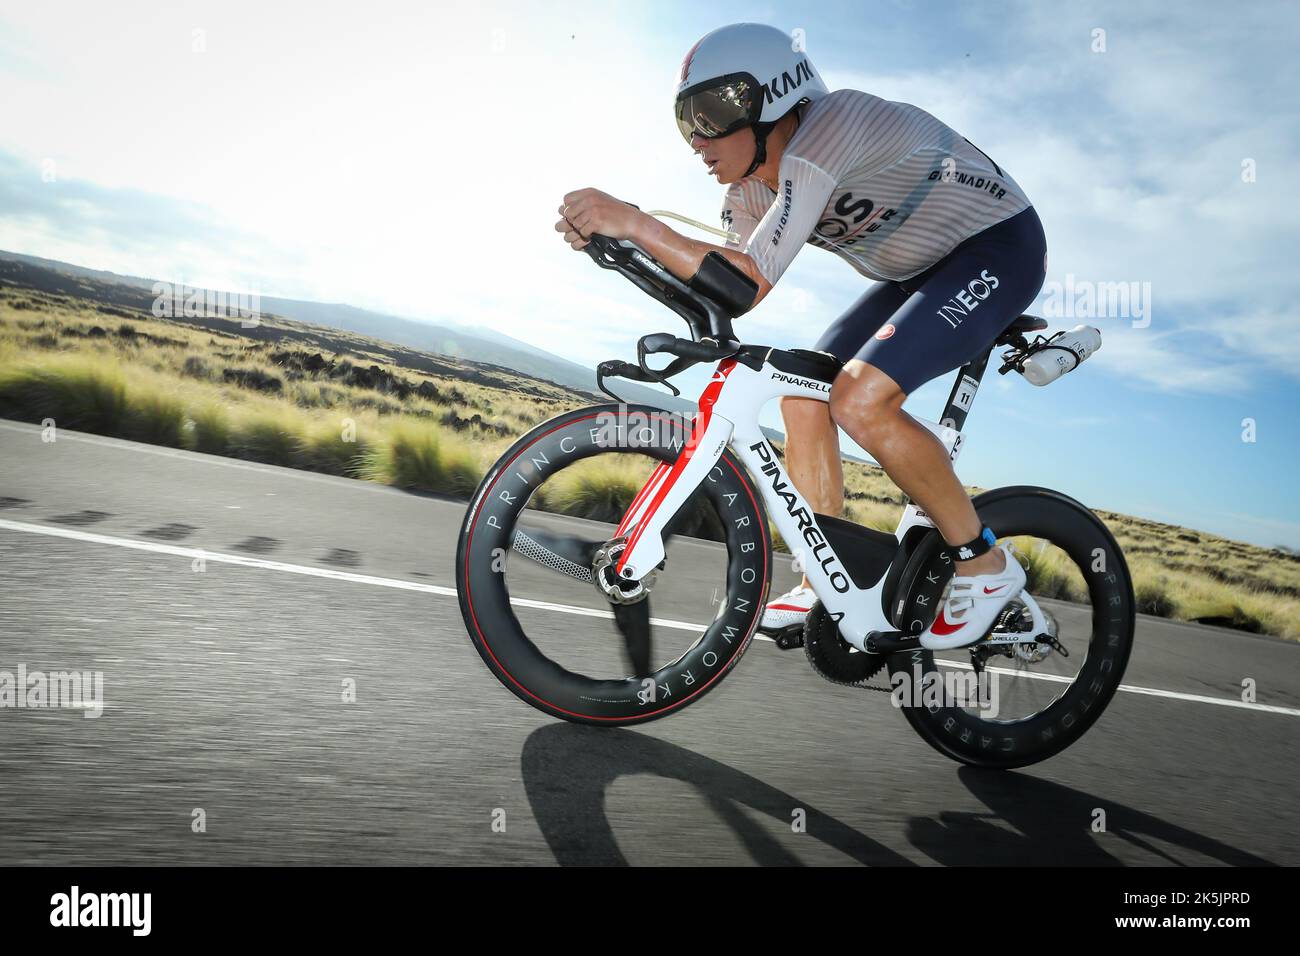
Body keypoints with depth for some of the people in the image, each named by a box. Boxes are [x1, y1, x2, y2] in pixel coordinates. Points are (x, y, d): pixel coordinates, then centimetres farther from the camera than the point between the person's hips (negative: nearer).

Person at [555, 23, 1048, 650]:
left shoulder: (828, 127, -30)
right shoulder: (751, 186, -3)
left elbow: (750, 284, -37)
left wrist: (637, 223, -41)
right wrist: (616, 239, -18)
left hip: (1000, 248, -9)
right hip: (923, 270, 9)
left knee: (860, 399, -26)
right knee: (801, 395, -3)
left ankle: (985, 564, -8)